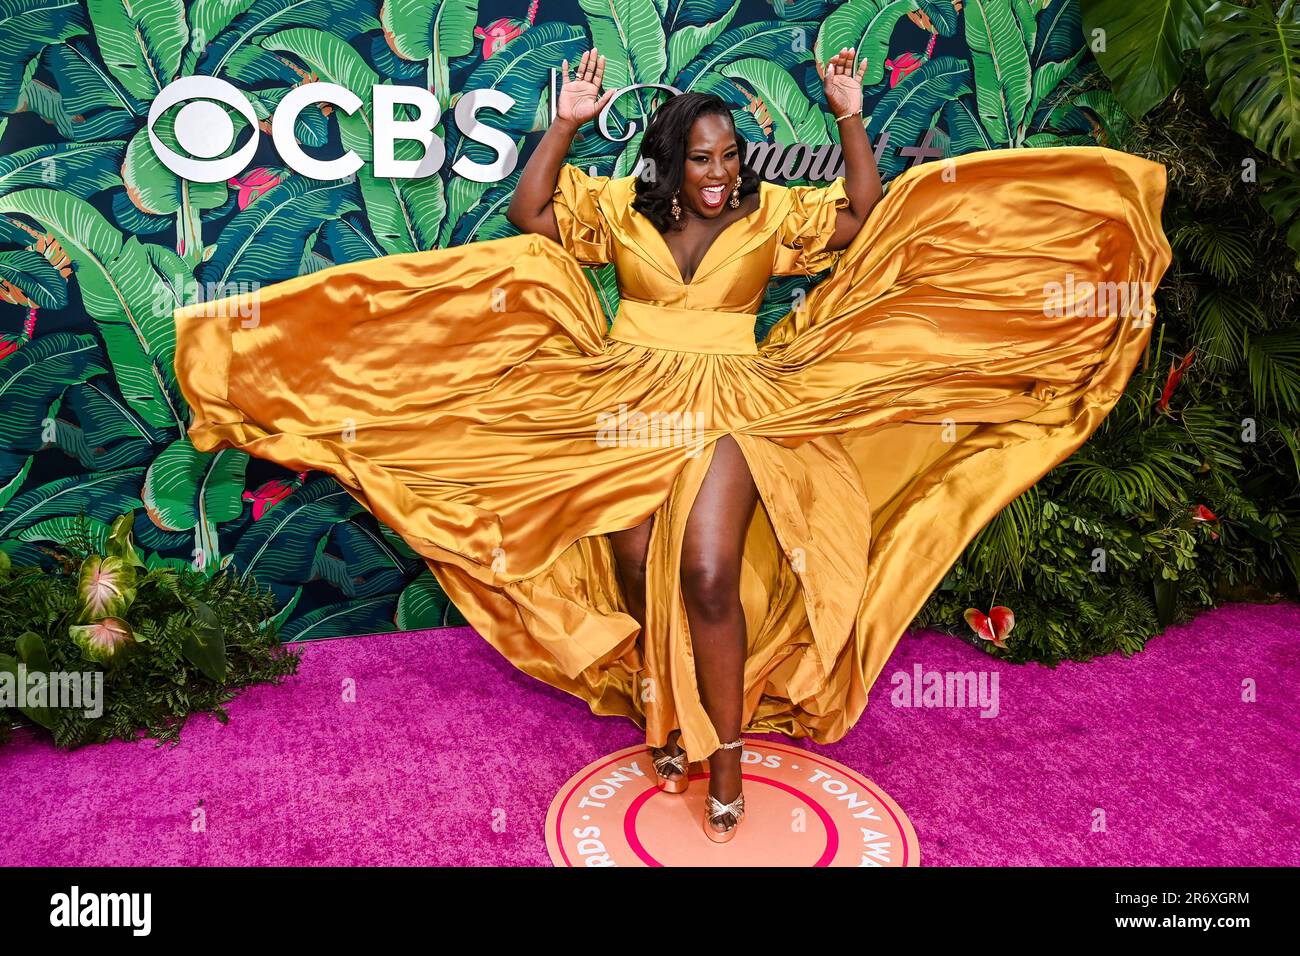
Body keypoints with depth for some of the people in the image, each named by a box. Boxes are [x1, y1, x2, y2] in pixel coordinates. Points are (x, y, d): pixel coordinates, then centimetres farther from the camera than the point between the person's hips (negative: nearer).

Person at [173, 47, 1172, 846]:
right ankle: (666, 711, 13)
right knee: (636, 560, -12)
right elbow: (527, 216, 3)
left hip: (732, 405, -1)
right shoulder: (620, 207, 9)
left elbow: (866, 224, 4)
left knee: (708, 573, -18)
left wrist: (850, 120, -1)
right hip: (630, 404, 2)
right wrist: (566, 124, -3)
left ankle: (726, 748, -2)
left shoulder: (770, 213, 9)